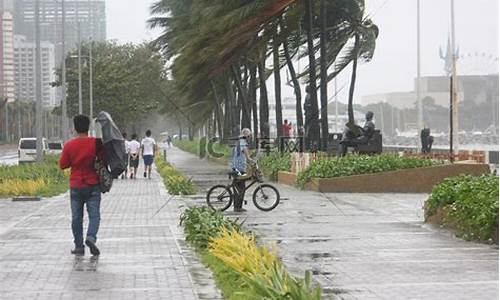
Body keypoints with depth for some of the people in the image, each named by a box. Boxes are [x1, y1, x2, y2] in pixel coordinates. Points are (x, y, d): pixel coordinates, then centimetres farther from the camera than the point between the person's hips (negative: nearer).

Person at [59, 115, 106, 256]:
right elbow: (104, 160, -6)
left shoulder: (69, 145, -4)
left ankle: (79, 246, 8)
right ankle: (91, 237, -22)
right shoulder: (96, 143, -7)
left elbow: (62, 165, 0)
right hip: (93, 186, -1)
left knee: (76, 217, 8)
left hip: (75, 186, 1)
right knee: (94, 215, 1)